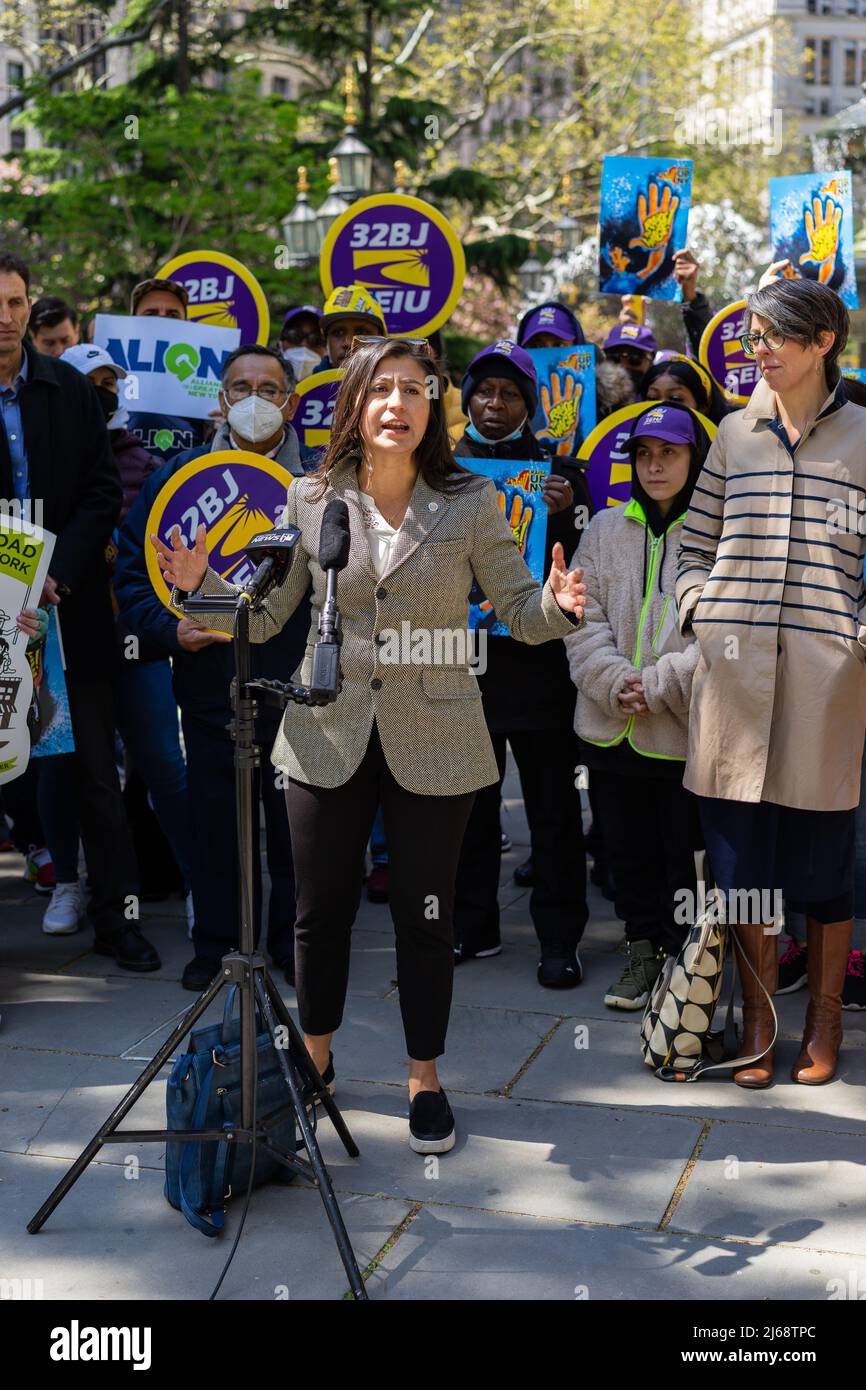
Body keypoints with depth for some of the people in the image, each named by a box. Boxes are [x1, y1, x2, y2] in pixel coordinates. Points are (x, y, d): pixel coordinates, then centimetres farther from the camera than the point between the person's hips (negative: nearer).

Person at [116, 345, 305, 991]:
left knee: (296, 816, 6)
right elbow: (132, 568, 7)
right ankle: (215, 940, 23)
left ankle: (293, 937, 23)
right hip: (209, 684, 1)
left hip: (297, 687, -1)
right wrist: (168, 627, -7)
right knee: (213, 818, 8)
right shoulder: (181, 474, 6)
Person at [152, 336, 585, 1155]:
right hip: (328, 736, 2)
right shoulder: (310, 501, 1)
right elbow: (265, 618, 4)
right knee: (321, 908, 12)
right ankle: (314, 1057, 35)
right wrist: (204, 584, -14)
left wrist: (558, 602, -23)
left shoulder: (471, 505, -2)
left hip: (431, 742, -1)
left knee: (424, 914, 6)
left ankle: (425, 1080, 25)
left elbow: (521, 613, -2)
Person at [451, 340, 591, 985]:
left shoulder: (557, 470, 4)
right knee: (469, 801, 10)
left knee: (553, 805, 1)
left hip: (538, 659, -2)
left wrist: (566, 514, -16)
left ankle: (560, 938, 9)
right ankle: (474, 925, 23)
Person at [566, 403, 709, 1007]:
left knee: (686, 855, 5)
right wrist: (615, 683, -13)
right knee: (629, 850, 15)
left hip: (688, 731, -4)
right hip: (613, 729, 4)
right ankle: (643, 951, 31)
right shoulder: (606, 528, 9)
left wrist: (659, 684, -17)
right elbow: (585, 621, 3)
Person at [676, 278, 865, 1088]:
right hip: (734, 665, 2)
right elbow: (694, 545, 17)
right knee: (742, 847, 5)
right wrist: (700, 612, 2)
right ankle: (758, 1017, 18)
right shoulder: (735, 433, 12)